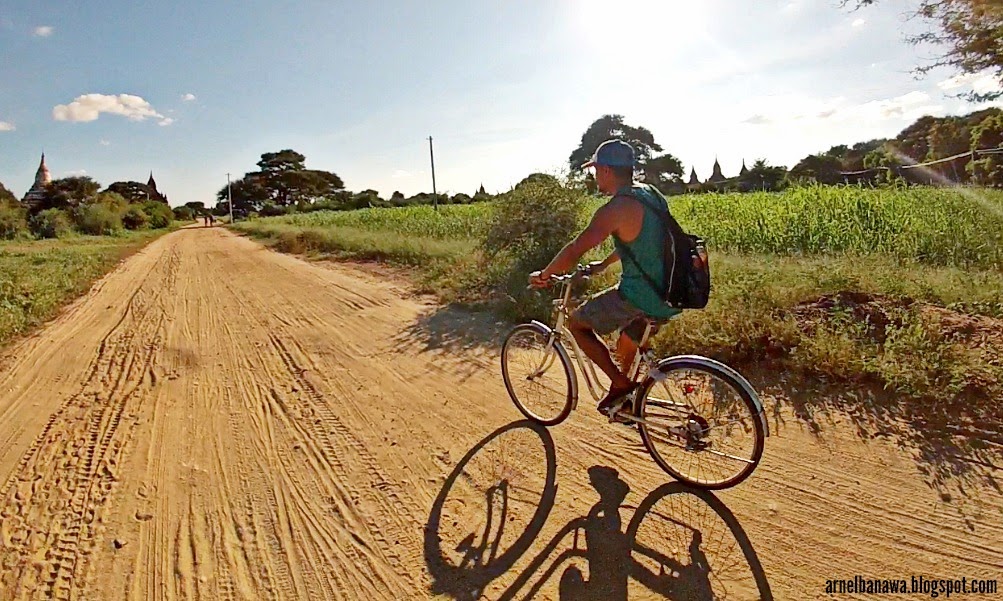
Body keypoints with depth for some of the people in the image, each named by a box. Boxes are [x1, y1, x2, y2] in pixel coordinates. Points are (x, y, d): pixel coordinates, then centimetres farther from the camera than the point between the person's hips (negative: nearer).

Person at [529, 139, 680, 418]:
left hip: (640, 297, -9)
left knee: (576, 323, 8)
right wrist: (603, 264, 31)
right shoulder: (651, 195, 11)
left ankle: (621, 384, 7)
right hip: (669, 294, 9)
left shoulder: (616, 208, -18)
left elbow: (575, 250, -20)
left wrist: (543, 275, -6)